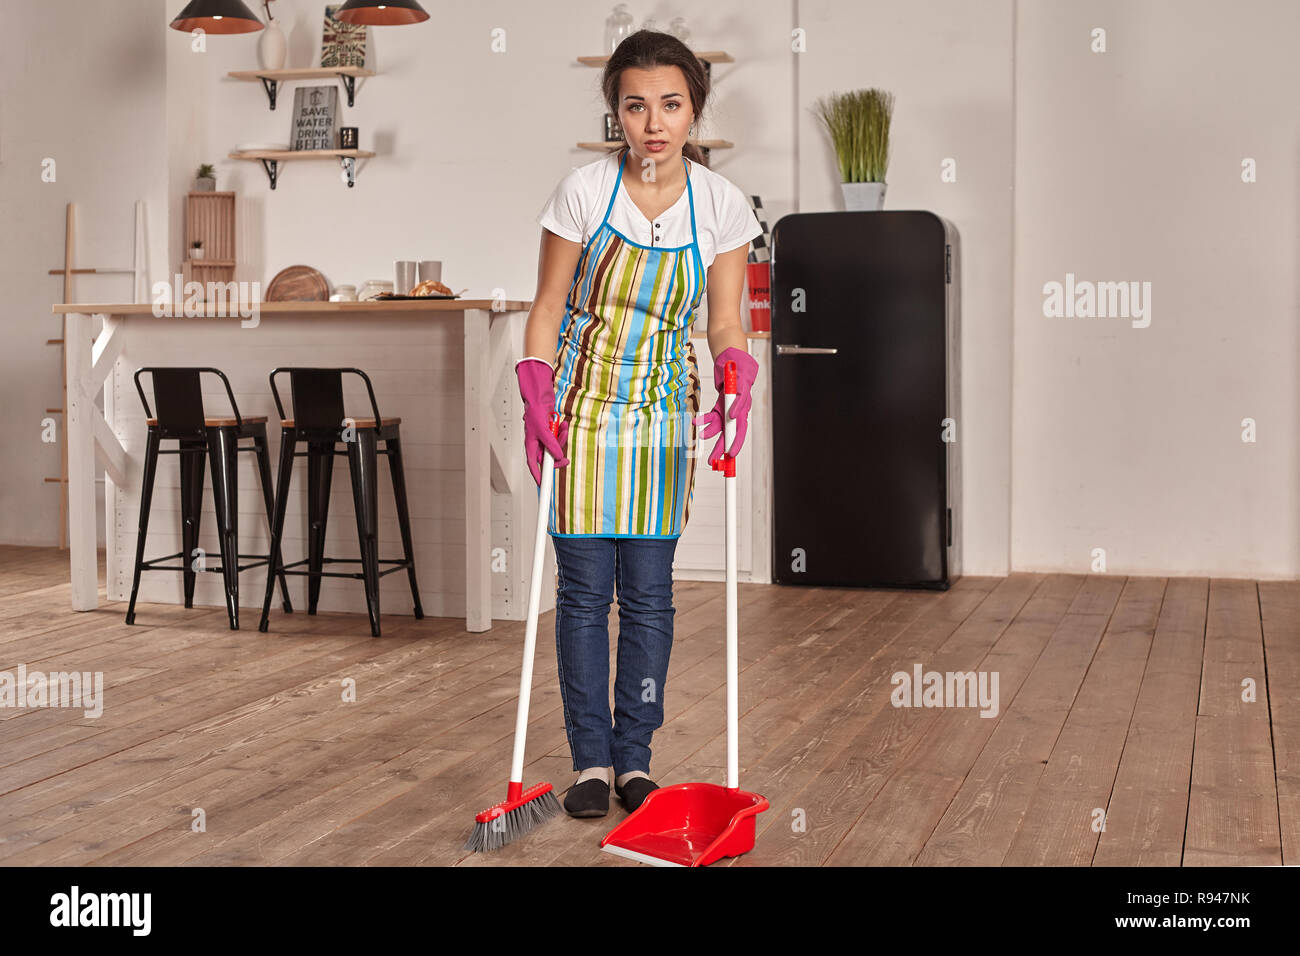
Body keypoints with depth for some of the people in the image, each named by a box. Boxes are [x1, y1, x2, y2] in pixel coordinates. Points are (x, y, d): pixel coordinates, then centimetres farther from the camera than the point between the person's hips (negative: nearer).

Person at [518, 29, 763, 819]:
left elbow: (726, 321, 0)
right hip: (584, 405, -1)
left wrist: (735, 376, -21)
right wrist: (537, 402, -15)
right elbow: (547, 309, -4)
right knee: (585, 589, 0)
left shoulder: (721, 204, -6)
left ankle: (636, 759, 16)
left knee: (650, 592, 4)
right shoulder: (584, 191, -11)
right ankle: (592, 760, 11)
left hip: (665, 412, 2)